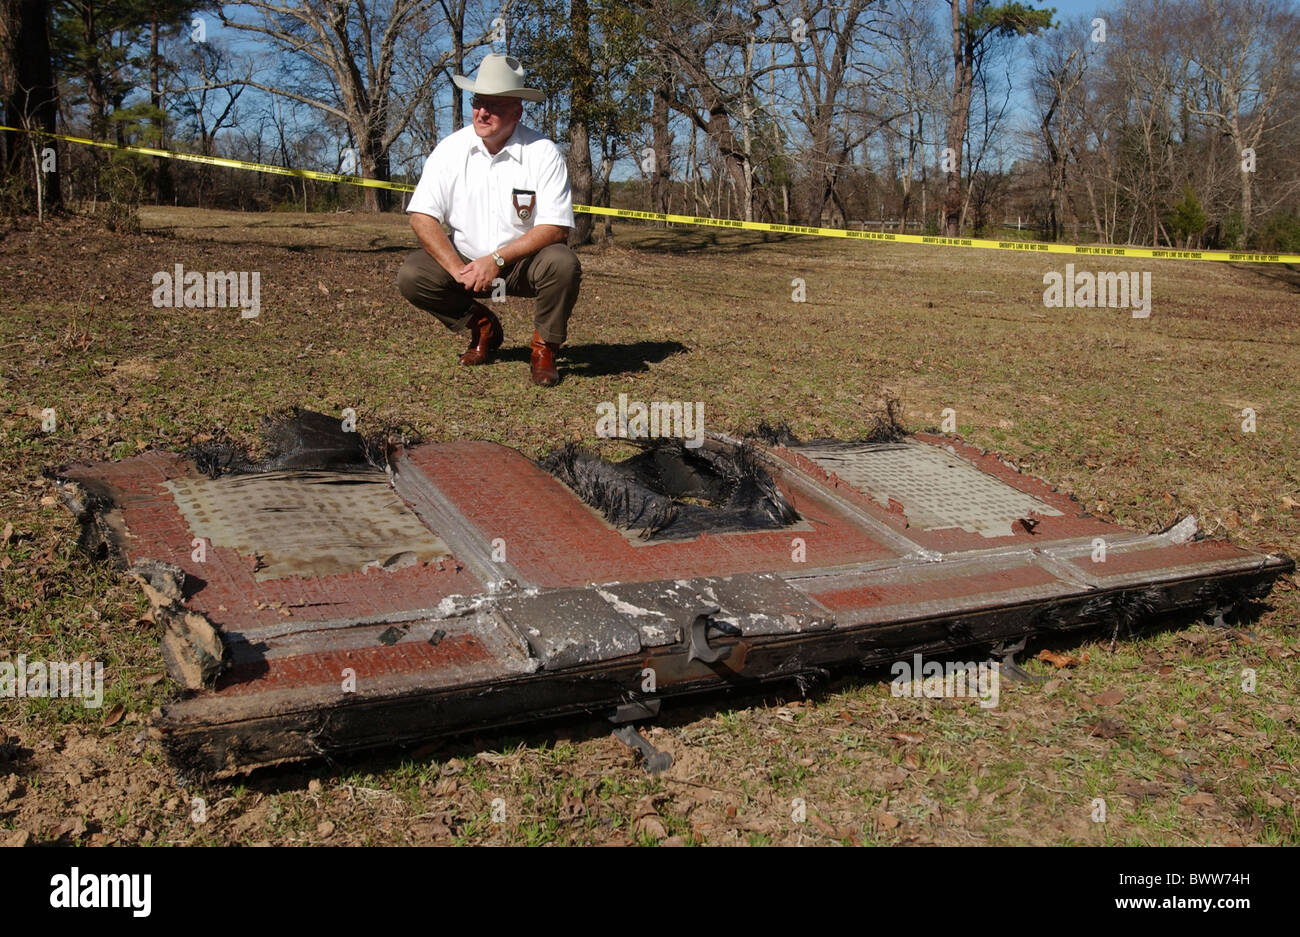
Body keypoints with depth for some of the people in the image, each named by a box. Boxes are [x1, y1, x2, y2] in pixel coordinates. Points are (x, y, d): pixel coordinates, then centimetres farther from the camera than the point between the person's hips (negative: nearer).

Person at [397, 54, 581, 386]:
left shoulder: (543, 153, -13)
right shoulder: (451, 149, -6)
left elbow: (556, 228, -18)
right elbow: (422, 217, -8)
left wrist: (497, 260, -26)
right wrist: (457, 269, -22)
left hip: (524, 262, -3)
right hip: (465, 259, 3)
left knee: (563, 264, -33)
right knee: (411, 276, -19)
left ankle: (544, 346, -4)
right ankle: (483, 328, 8)